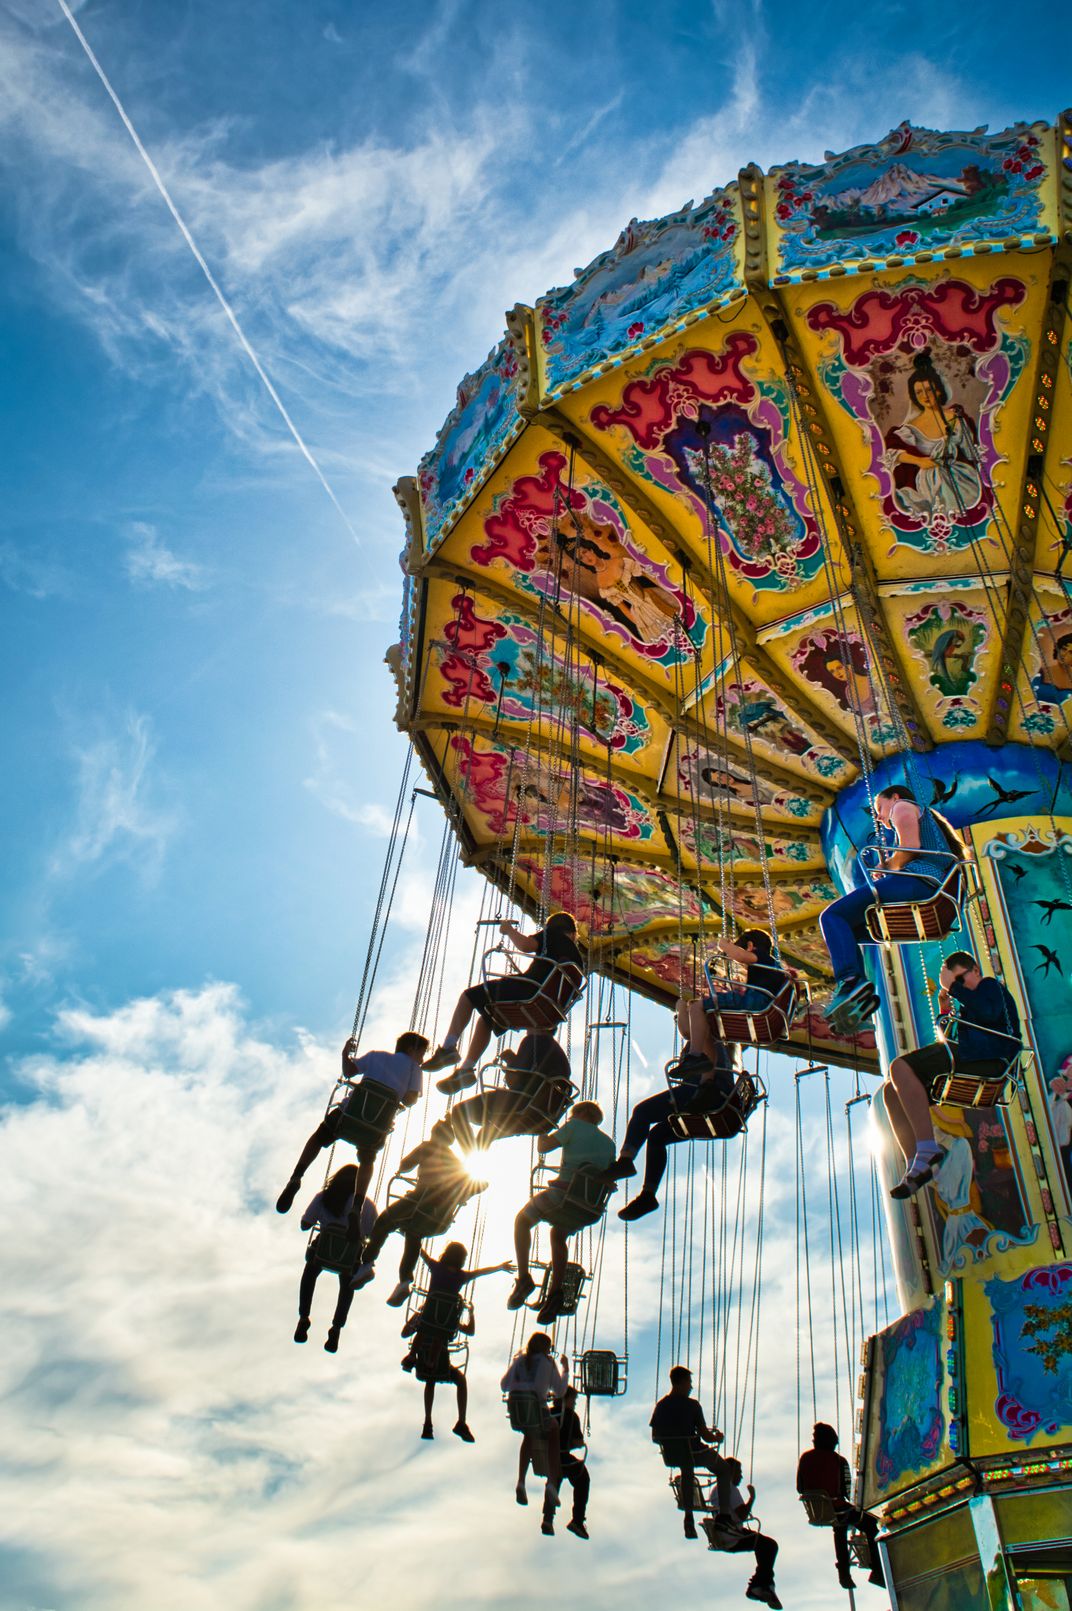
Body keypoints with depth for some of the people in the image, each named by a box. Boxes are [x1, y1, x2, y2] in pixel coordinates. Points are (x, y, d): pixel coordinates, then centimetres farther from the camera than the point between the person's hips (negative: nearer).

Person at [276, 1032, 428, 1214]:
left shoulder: (376, 1056, 17)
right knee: (367, 1160, 27)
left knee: (318, 1138, 24)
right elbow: (409, 1100, 2)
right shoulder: (413, 1068, 12)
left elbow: (348, 1071, 11)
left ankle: (296, 1178, 5)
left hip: (351, 1111, 0)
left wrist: (345, 1055, 28)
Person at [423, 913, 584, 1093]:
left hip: (527, 991, -8)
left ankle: (448, 1047, -5)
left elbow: (525, 945, -10)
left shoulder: (552, 933, 8)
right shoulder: (577, 956, 24)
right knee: (485, 1019, 27)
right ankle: (466, 1069, 18)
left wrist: (509, 930, 7)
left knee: (468, 996, 8)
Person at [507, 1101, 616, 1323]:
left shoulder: (575, 1126, 3)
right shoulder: (608, 1142, 18)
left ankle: (523, 1277, 3)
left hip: (563, 1192, -6)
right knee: (558, 1235, 31)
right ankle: (555, 1291, 13)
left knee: (522, 1220, 19)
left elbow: (543, 1147, -1)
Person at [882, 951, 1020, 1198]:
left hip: (988, 1058, -10)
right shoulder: (973, 1000, 37)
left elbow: (989, 1012, -15)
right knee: (891, 1091, 1)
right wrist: (944, 1004, 22)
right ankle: (915, 1167, -12)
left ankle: (928, 1150, -33)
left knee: (899, 1067, -26)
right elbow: (952, 1036, 35)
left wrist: (953, 987, -6)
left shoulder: (990, 984, 10)